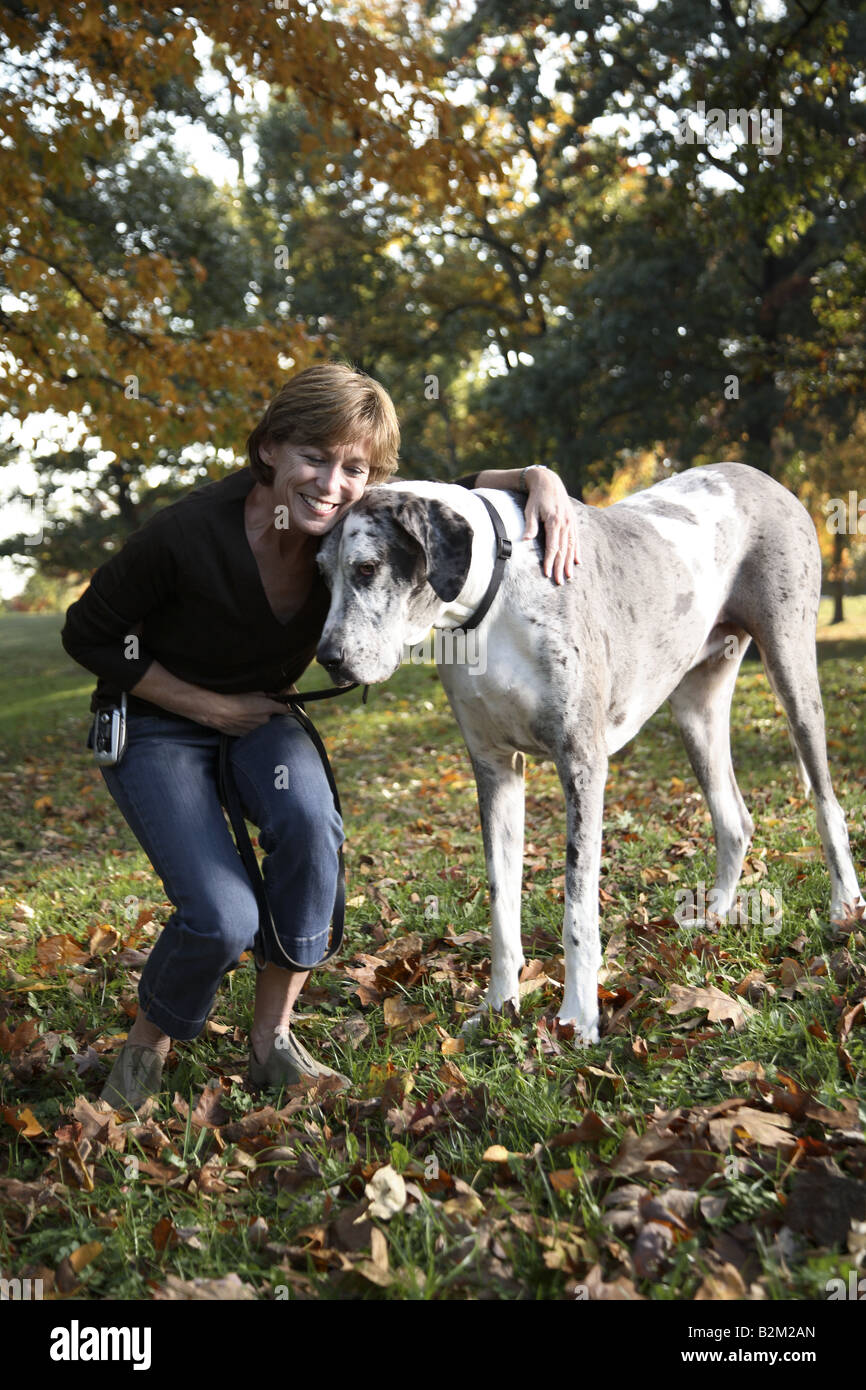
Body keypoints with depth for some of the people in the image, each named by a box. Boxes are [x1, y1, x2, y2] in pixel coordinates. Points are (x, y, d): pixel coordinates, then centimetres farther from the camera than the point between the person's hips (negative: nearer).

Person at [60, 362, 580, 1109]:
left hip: (258, 715, 4)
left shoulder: (356, 527, -16)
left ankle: (272, 1039, -8)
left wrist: (540, 480, -23)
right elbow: (89, 634, -15)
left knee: (309, 817, -30)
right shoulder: (189, 535, -29)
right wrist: (210, 706, -16)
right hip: (156, 725, -4)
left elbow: (461, 492, -1)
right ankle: (147, 1046, 11)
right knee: (223, 916, -22)